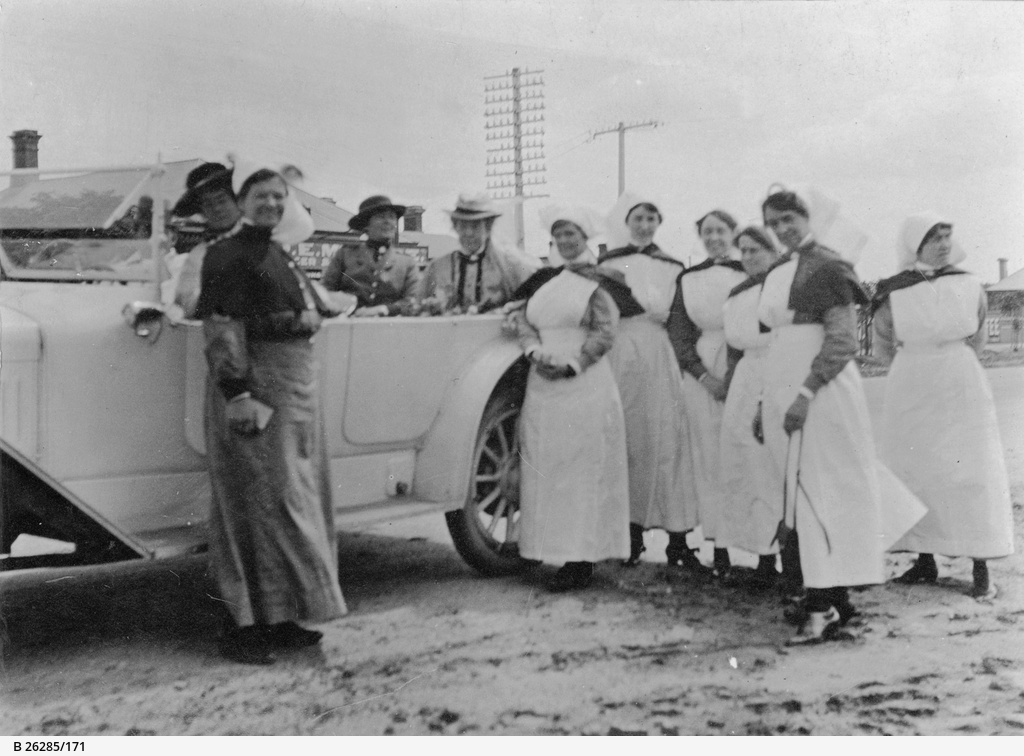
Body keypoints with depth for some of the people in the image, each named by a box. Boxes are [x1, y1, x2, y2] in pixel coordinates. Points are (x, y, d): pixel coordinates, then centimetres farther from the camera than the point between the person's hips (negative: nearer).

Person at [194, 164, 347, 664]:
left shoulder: (279, 255, 19)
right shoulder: (228, 255, -9)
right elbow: (222, 331, -17)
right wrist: (238, 394, -24)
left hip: (296, 386, 9)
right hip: (254, 384, -9)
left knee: (293, 500, 12)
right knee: (258, 501, -7)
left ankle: (279, 618, 21)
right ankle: (245, 626, 1)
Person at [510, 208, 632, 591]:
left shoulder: (599, 283, 0)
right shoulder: (544, 279, 16)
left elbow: (604, 333, -7)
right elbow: (522, 318, 8)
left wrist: (571, 365, -15)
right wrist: (536, 352, -10)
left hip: (585, 384, -5)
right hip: (542, 386, 5)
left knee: (583, 469, -4)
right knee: (544, 469, 4)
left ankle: (582, 559, -2)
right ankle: (557, 550, 12)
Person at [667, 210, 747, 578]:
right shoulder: (688, 279, 11)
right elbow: (679, 334, 8)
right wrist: (705, 376, -5)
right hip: (703, 377, 2)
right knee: (710, 461, 1)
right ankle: (719, 547, 5)